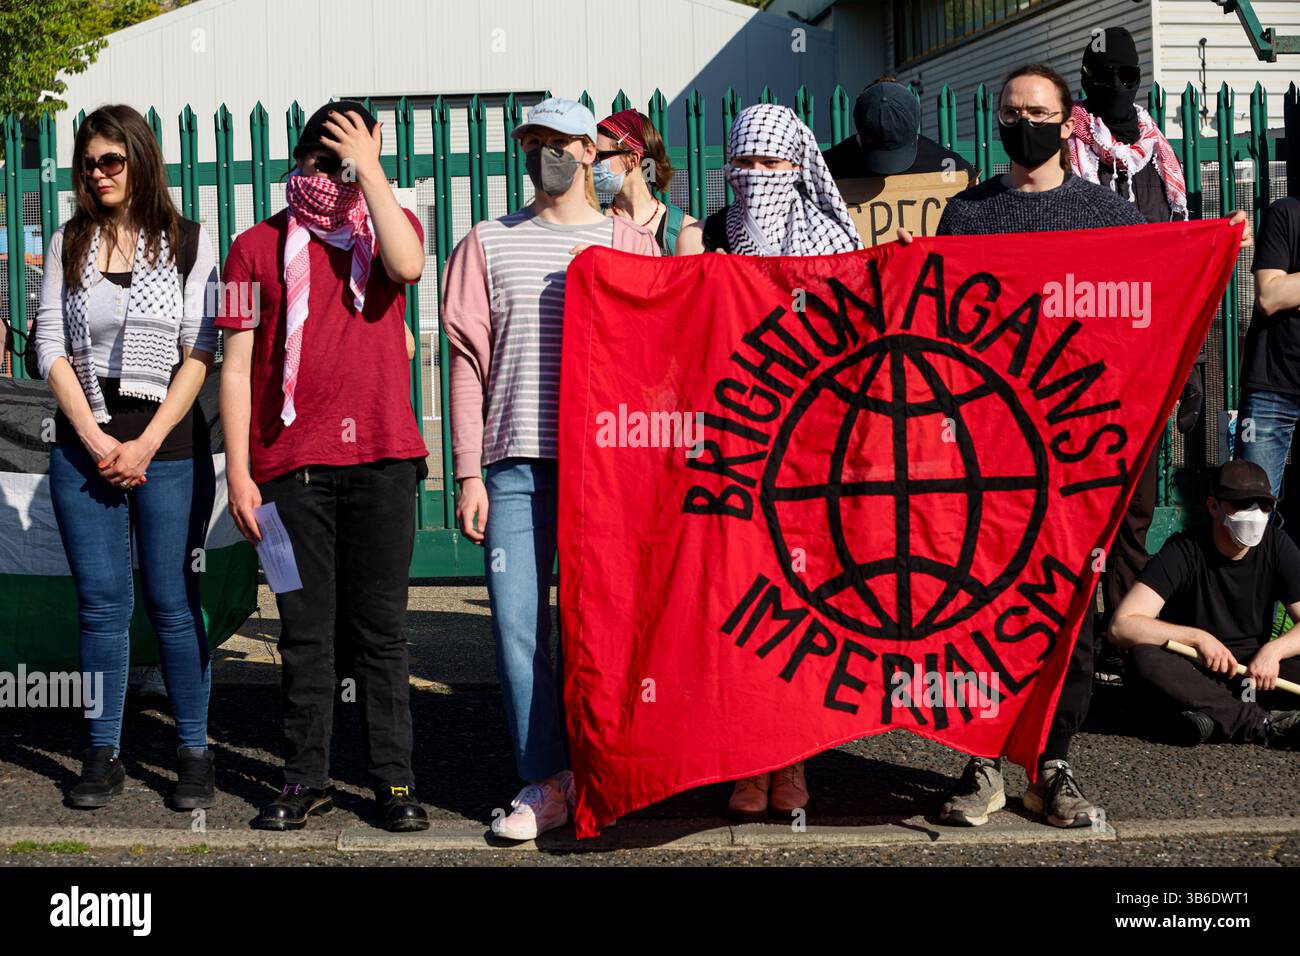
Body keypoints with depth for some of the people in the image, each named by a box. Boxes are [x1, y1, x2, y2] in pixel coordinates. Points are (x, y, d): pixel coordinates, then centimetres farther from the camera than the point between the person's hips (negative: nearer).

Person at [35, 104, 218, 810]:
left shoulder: (188, 243, 3)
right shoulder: (69, 244, 10)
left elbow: (199, 354, -3)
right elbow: (50, 348, 4)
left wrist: (146, 445, -10)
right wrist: (96, 440, -7)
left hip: (168, 445, -2)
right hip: (83, 444, 2)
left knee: (172, 601, 0)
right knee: (101, 602, 3)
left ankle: (194, 753, 9)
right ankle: (103, 757, 10)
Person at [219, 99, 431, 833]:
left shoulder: (389, 224, 11)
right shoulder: (260, 247, 8)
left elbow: (408, 266, -16)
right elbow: (237, 367, 6)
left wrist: (369, 169, -10)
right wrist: (238, 472, 0)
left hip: (381, 459, 0)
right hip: (291, 464, 0)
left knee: (381, 628, 4)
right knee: (306, 630, 5)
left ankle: (395, 779, 10)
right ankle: (307, 779, 14)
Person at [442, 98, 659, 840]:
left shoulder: (631, 243, 11)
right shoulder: (489, 244, 12)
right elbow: (468, 359, 8)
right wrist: (470, 472, 1)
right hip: (517, 463, 1)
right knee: (518, 623, -4)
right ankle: (546, 782, 5)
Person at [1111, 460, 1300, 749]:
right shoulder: (1184, 551, -14)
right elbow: (1122, 625, -23)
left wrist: (1273, 649, -25)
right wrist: (1197, 637, -28)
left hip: (1253, 668, 3)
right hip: (1191, 668, -2)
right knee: (1144, 658, -36)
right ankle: (1262, 724, -34)